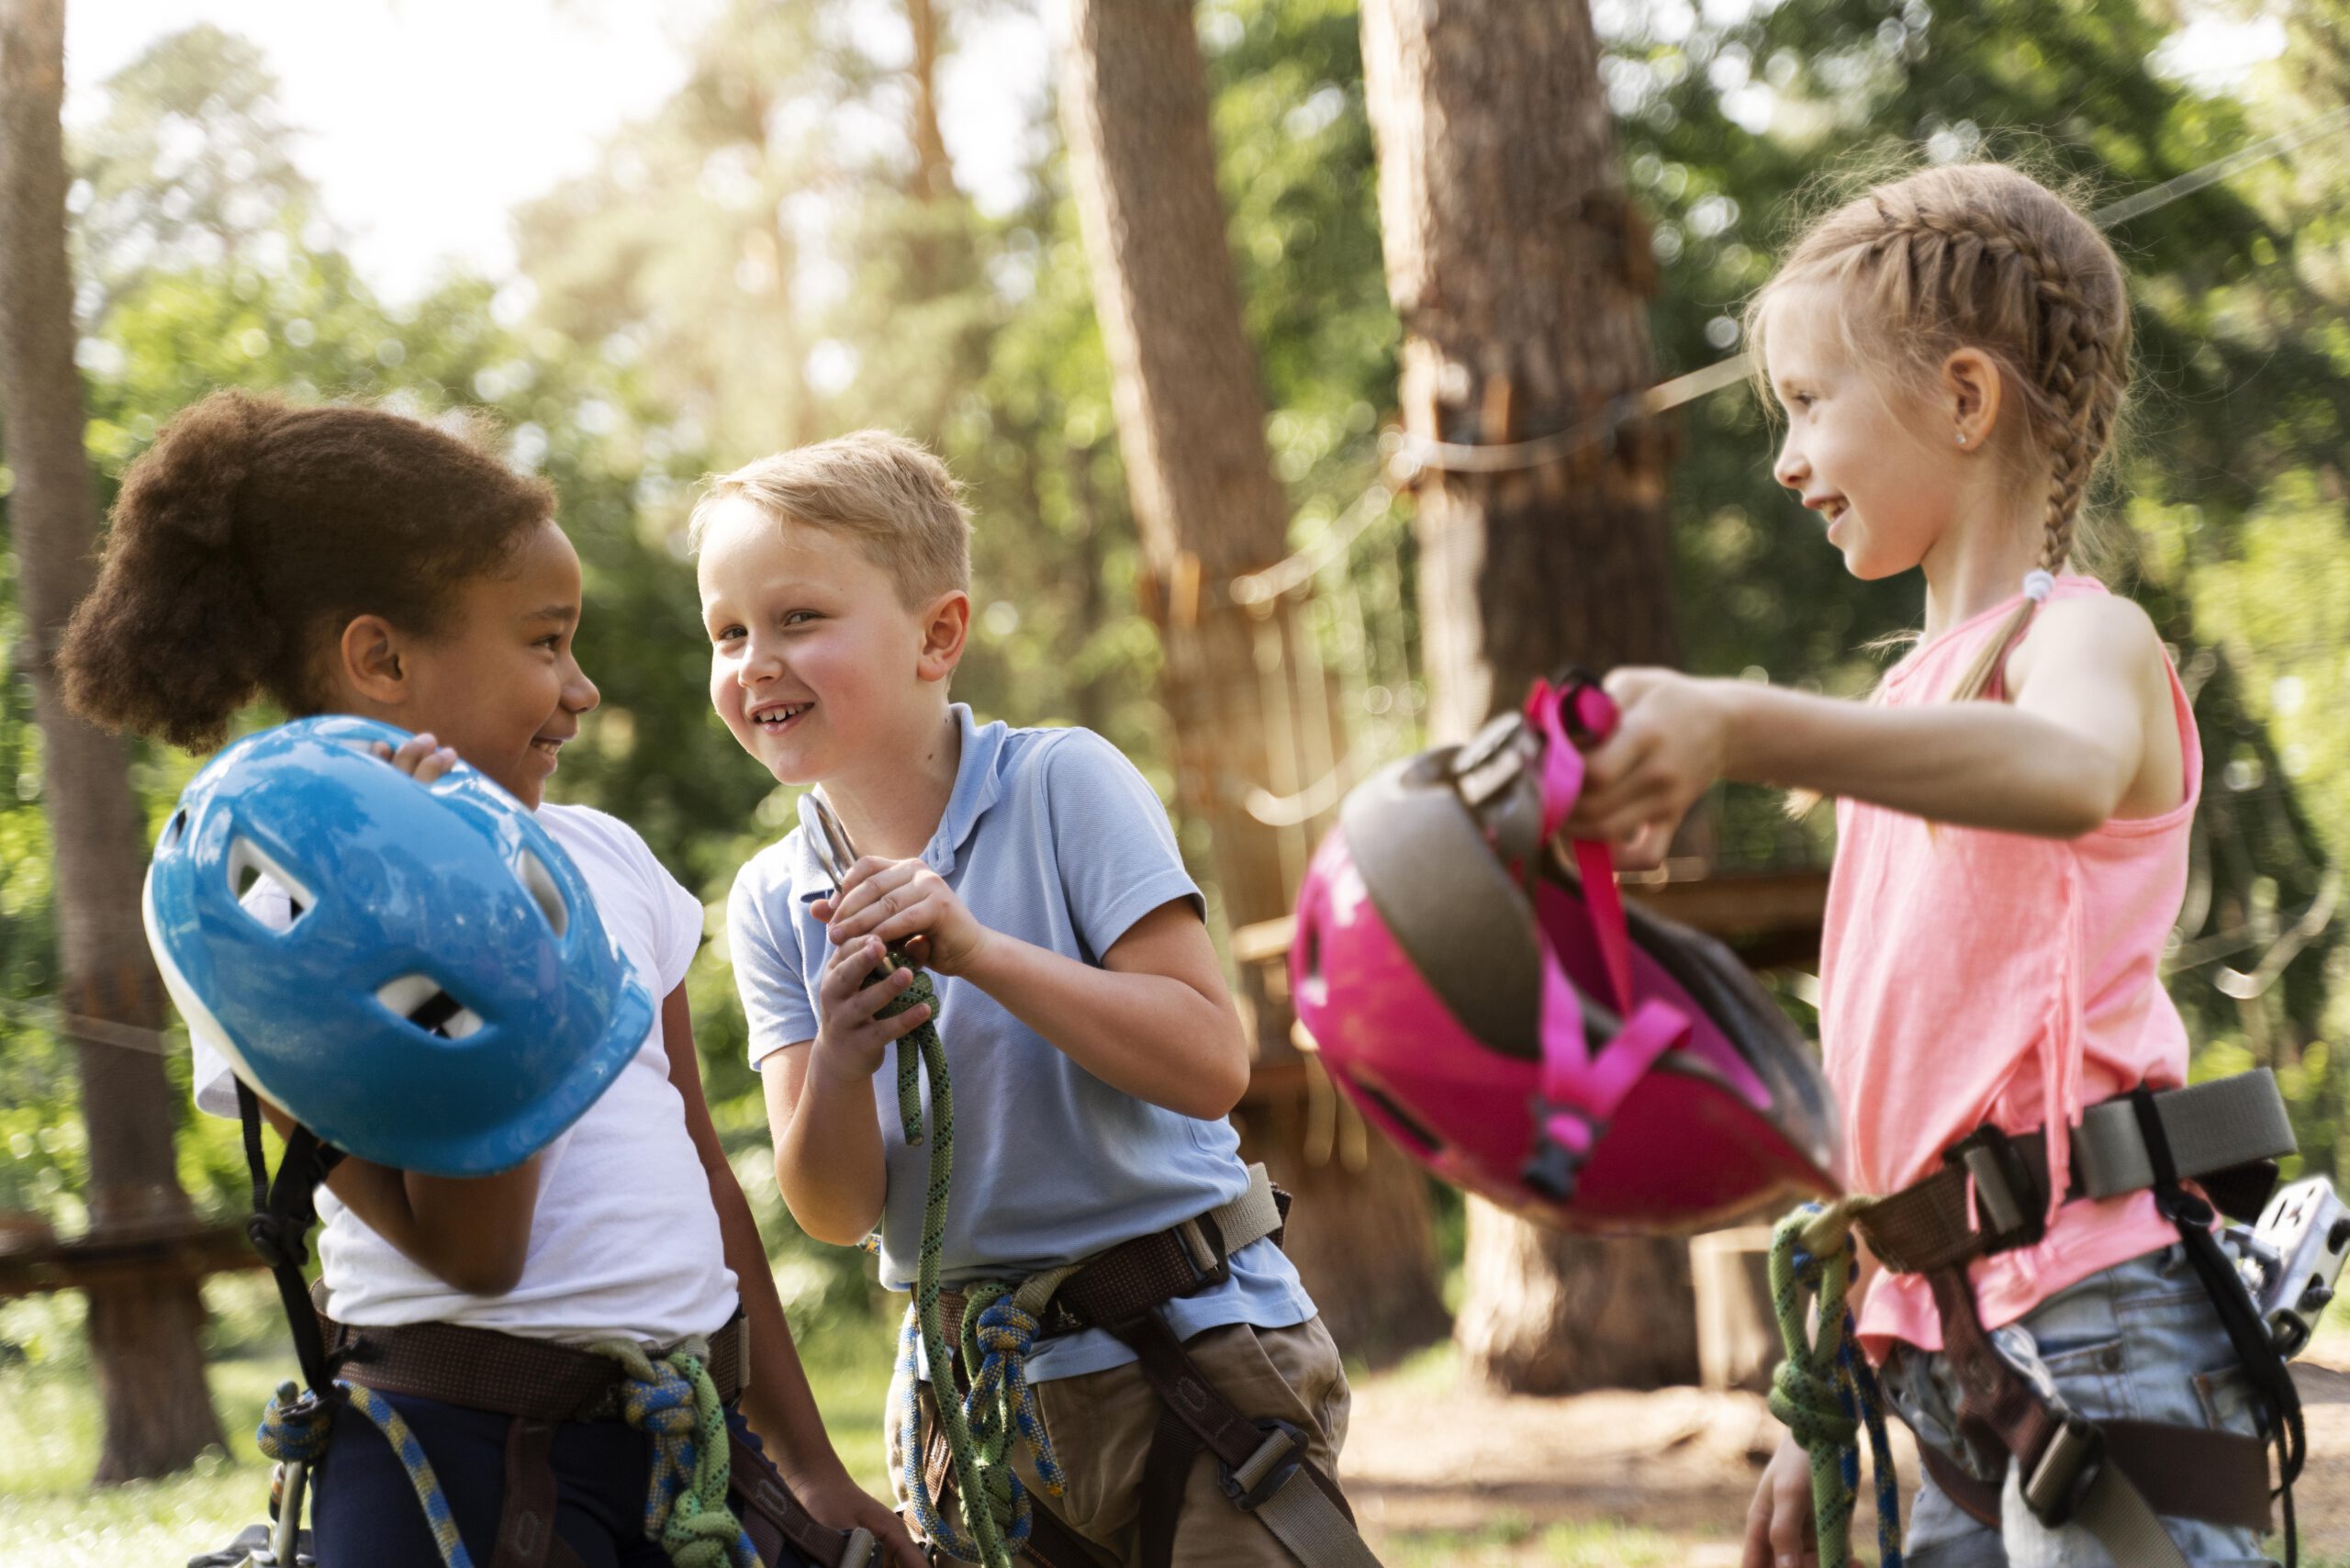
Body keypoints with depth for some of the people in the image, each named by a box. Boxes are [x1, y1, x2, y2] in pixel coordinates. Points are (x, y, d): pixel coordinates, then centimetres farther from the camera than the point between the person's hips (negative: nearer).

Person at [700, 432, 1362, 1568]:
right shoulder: (774, 905, 2)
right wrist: (840, 1063, -22)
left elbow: (1210, 1066, -17)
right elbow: (837, 1212, -1)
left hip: (1188, 1355, -4)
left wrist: (977, 950, -25)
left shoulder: (1062, 785, -9)